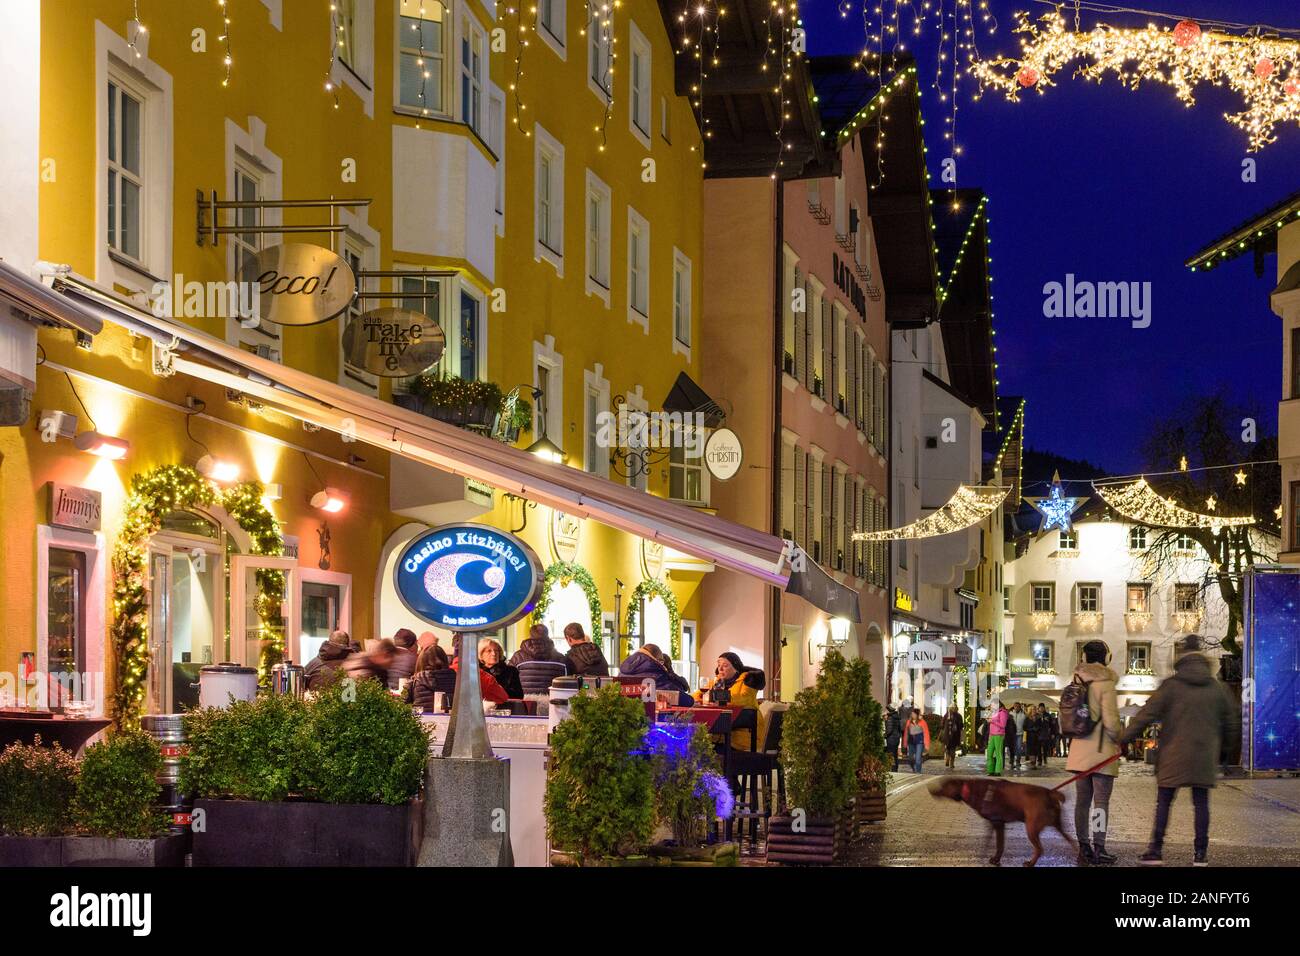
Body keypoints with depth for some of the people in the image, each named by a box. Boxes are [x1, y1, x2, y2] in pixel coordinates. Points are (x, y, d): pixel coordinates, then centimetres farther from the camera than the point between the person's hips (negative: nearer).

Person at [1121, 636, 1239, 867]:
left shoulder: (1171, 686, -5)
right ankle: (1200, 854, 7)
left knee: (1164, 802, 4)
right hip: (1205, 757, 3)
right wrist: (1218, 744, 30)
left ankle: (1156, 850, 3)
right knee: (1201, 802, 7)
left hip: (1174, 756, -3)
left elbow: (1146, 715, -7)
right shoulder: (1217, 688, 5)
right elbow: (1231, 724, 14)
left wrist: (1124, 738, 0)